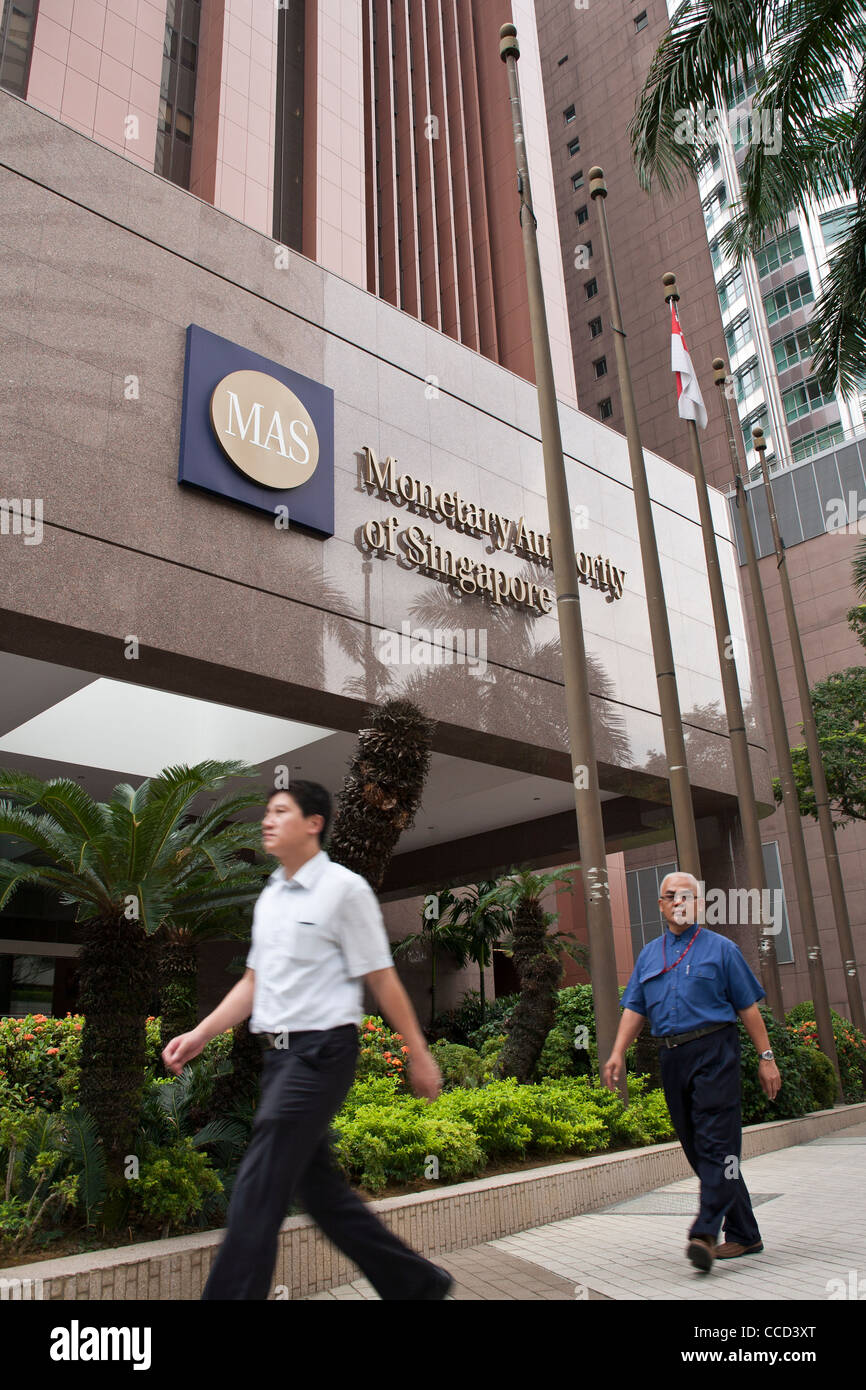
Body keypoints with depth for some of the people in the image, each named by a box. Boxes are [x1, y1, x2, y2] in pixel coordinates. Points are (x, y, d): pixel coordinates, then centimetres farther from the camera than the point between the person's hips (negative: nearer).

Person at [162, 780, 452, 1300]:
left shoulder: (344, 889, -10)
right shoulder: (269, 897, 12)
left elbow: (382, 979, -8)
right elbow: (254, 982, 17)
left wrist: (420, 1055, -5)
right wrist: (199, 1035, 9)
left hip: (322, 1052, -8)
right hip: (280, 1055, 8)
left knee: (258, 1192, -8)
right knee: (320, 1186, 14)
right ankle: (416, 1281, 29)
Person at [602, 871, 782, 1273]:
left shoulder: (720, 948, 4)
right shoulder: (649, 954, 15)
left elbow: (748, 1006, 4)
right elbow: (634, 1009, 12)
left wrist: (766, 1058, 0)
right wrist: (618, 1053, 1)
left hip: (714, 1051, -5)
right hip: (672, 1057, 5)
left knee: (715, 1143, -12)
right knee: (696, 1148, 9)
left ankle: (705, 1233, -14)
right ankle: (744, 1234, 20)